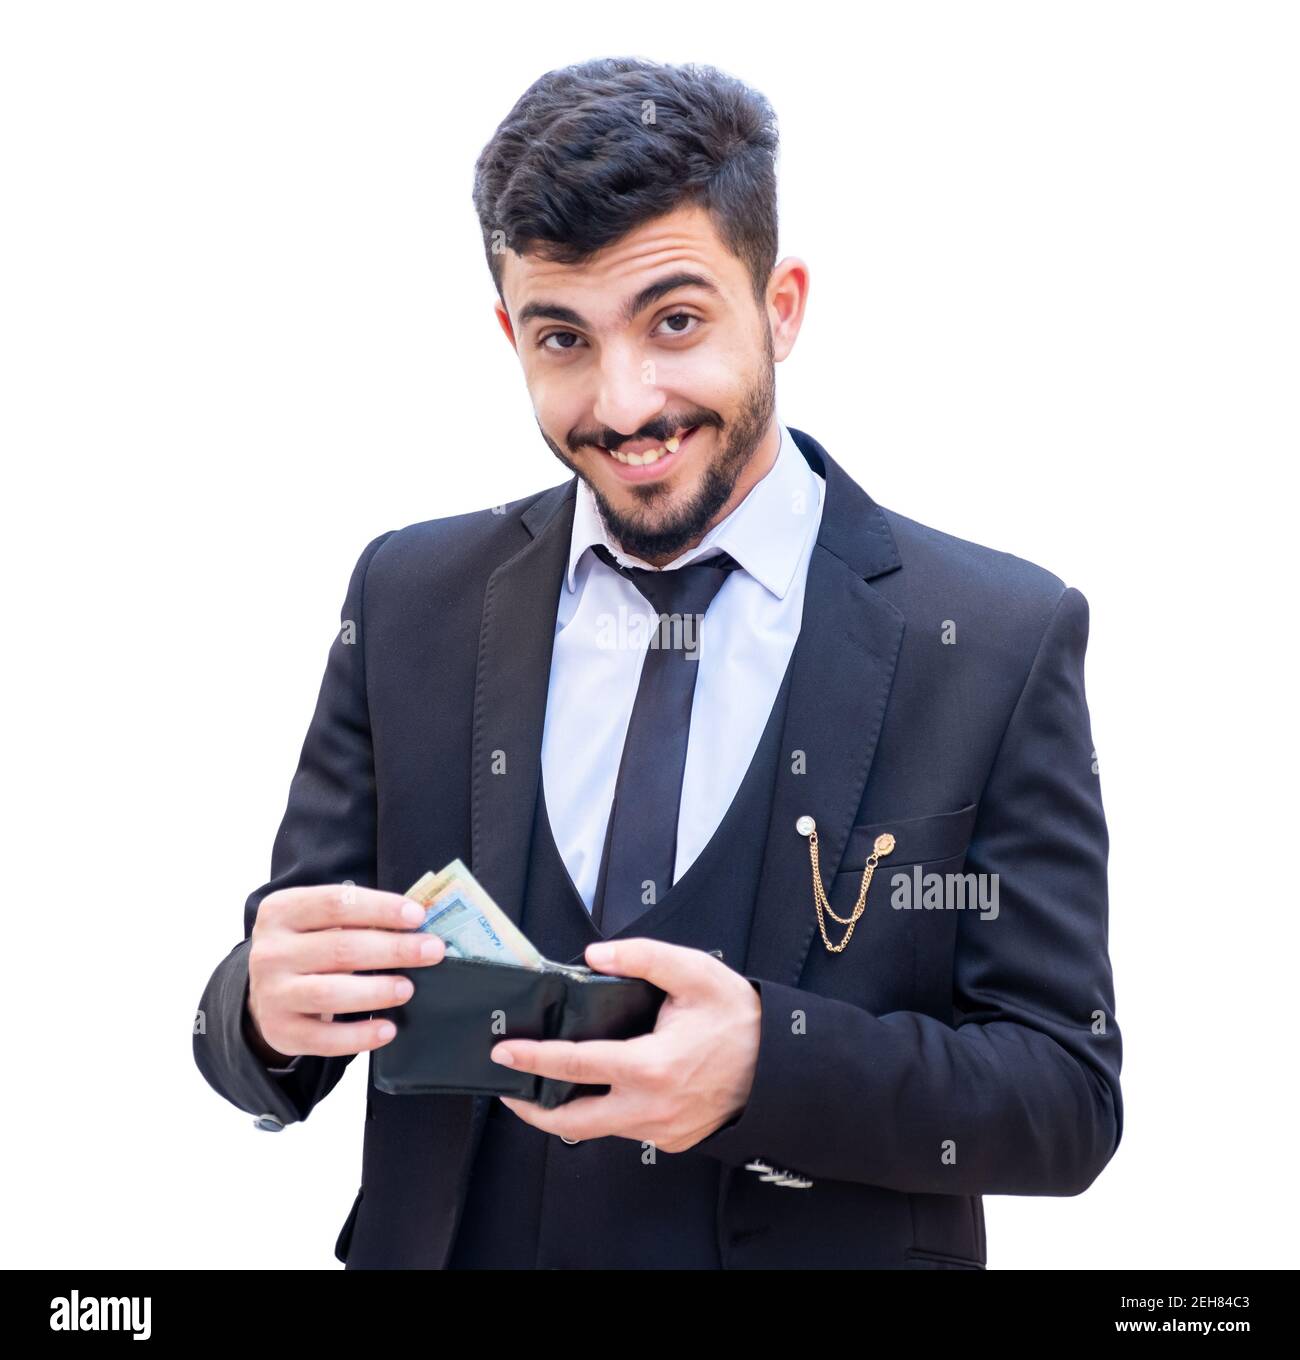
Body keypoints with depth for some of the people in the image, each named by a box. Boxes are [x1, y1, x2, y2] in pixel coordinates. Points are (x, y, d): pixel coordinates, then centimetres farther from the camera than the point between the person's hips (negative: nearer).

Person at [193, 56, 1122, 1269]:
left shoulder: (1003, 641, -12)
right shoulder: (407, 603, -5)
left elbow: (1069, 1097, -13)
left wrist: (770, 1062, -29)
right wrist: (269, 1011, -26)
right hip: (450, 1243, 2)